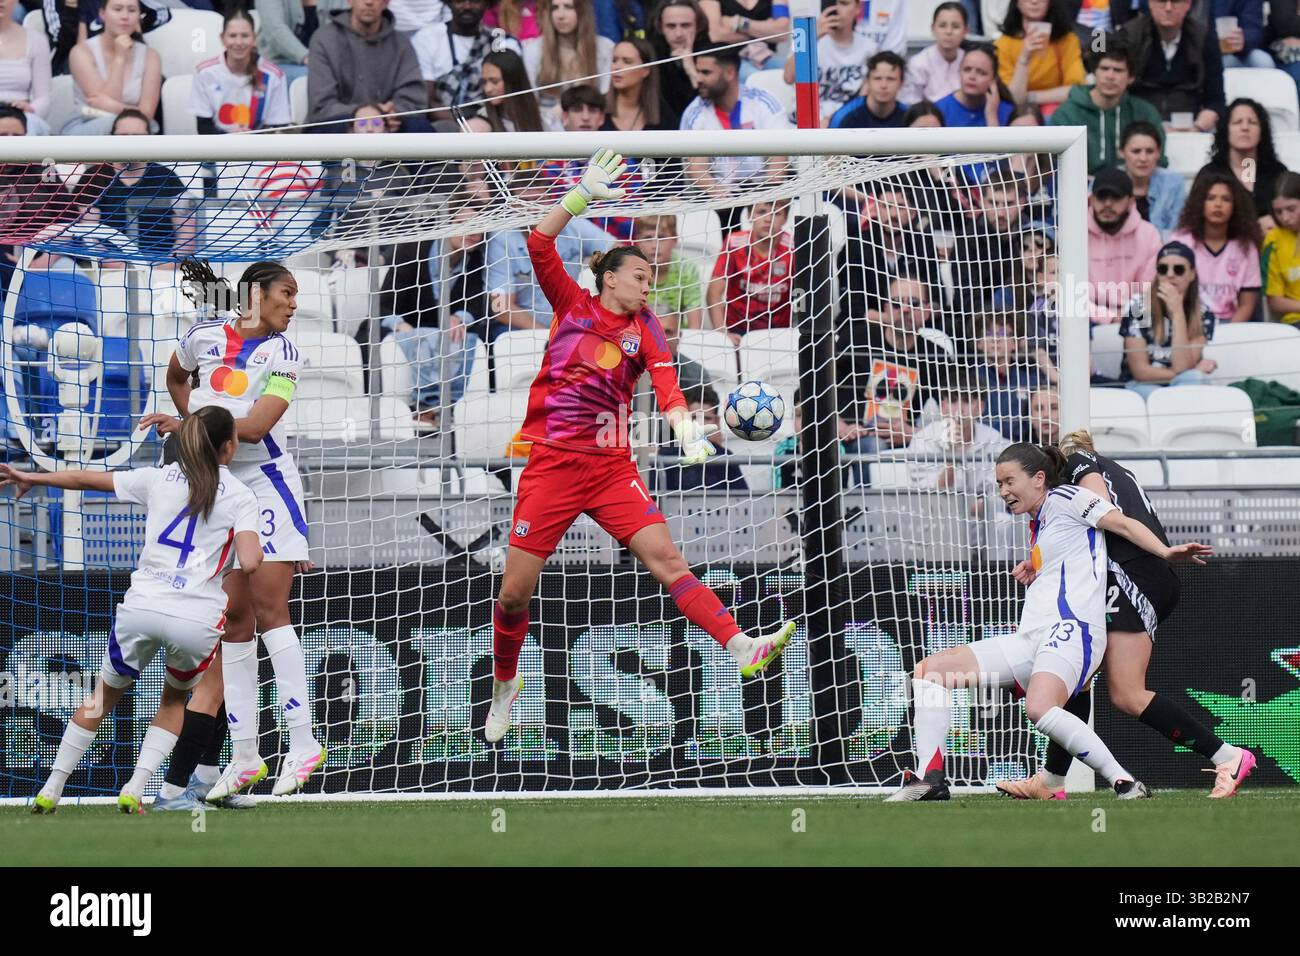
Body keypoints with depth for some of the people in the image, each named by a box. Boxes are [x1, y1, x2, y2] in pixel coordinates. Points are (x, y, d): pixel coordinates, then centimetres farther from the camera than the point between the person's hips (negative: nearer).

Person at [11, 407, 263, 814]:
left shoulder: (161, 479, 13)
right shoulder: (240, 496, 4)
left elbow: (86, 480, 22)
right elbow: (250, 563, -10)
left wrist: (31, 478, 36)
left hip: (141, 607, 2)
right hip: (197, 618, -2)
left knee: (104, 696, 23)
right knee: (174, 700, 26)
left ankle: (51, 789, 21)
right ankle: (135, 789, 8)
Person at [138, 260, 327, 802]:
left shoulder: (281, 353, -6)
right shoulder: (204, 338, 5)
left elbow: (255, 425, -18)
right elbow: (176, 376, 28)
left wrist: (187, 426, -19)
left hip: (266, 483, -4)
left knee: (267, 606, -14)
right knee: (233, 618, 3)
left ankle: (302, 742, -13)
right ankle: (244, 756, 5)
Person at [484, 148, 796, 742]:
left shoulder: (642, 329, 9)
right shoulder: (573, 306, 5)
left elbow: (665, 380, -7)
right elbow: (539, 246, -5)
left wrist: (686, 429, -25)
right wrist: (582, 196, -12)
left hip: (611, 465, 1)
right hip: (551, 463, -1)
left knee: (665, 557, -13)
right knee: (515, 590, -1)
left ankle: (742, 648, -23)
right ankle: (503, 684, 22)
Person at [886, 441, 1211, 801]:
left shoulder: (1064, 498, 1)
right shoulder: (1036, 526, 26)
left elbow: (1124, 524, -9)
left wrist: (1166, 553, -22)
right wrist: (1032, 573, 19)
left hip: (1071, 629, -10)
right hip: (1028, 637, 10)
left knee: (1039, 708, -37)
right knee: (929, 670, 2)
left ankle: (1125, 784, -30)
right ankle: (929, 779, -3)